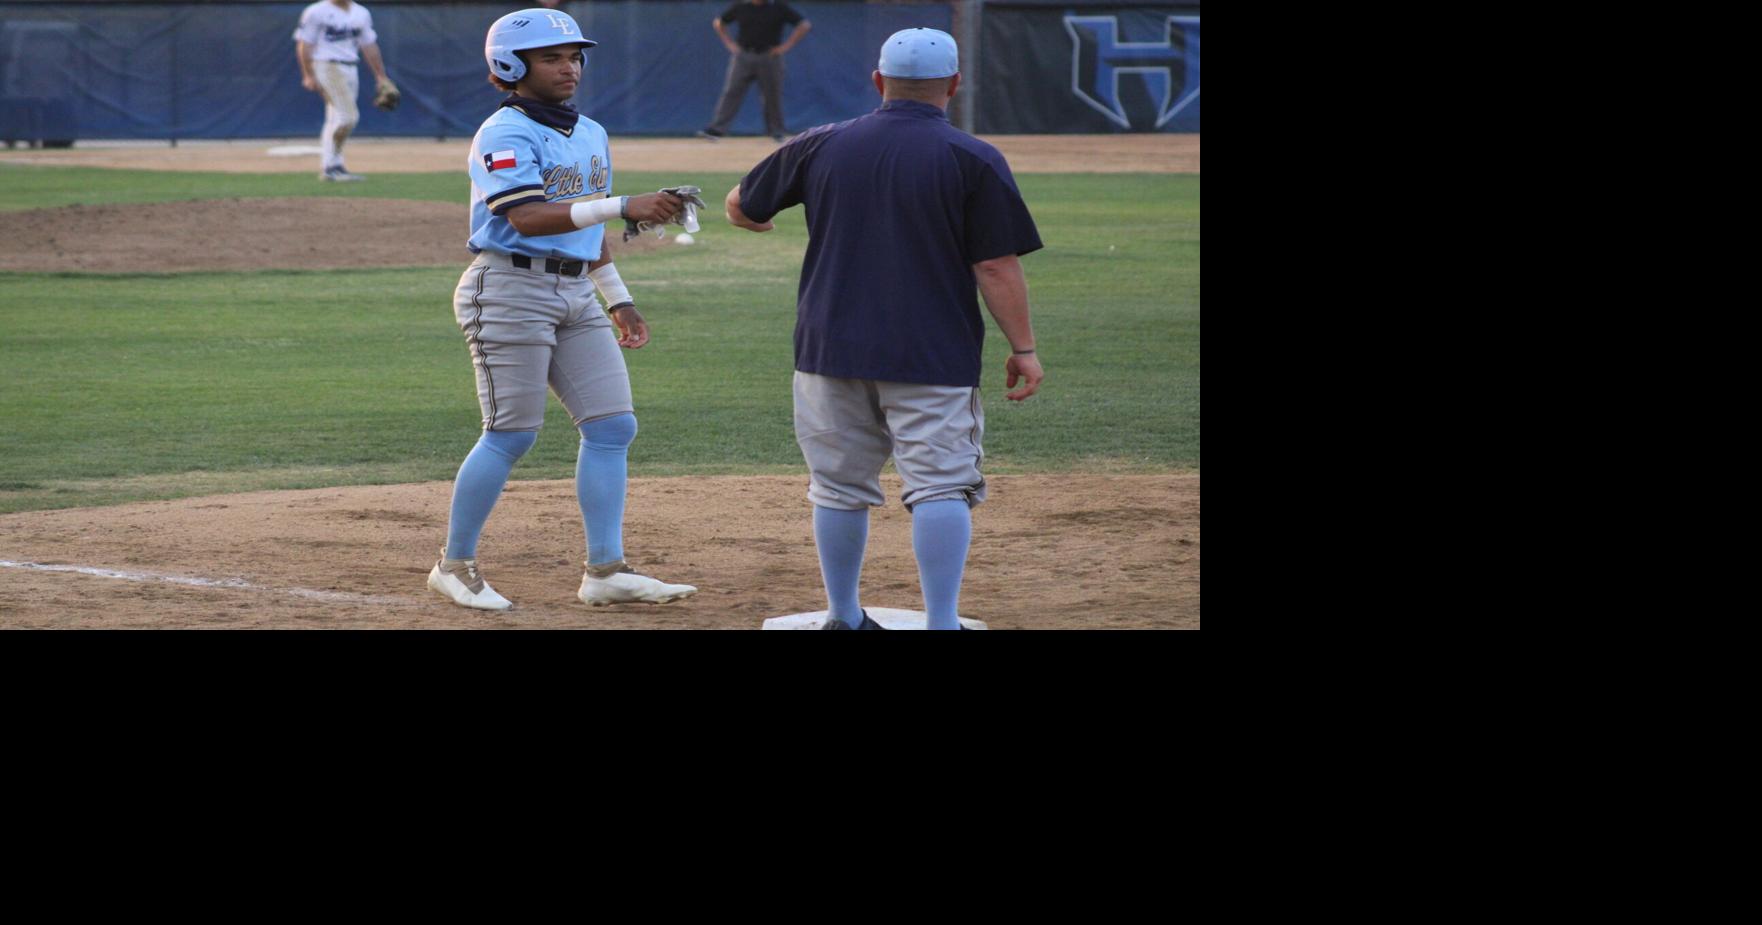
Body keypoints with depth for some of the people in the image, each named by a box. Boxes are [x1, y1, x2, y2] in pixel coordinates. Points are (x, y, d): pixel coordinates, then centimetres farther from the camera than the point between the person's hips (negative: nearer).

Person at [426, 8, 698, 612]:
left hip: (576, 297, 8)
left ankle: (605, 572, 2)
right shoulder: (503, 136, -12)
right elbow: (528, 218, -25)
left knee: (613, 426, 0)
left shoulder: (591, 136, 15)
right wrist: (623, 207, -33)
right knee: (512, 434, -6)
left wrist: (619, 299, 22)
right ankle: (454, 566, 8)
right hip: (510, 290, -8)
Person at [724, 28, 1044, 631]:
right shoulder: (973, 160, -6)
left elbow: (740, 206, 17)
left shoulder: (821, 147, 4)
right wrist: (1023, 348, -1)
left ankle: (843, 619, 21)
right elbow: (997, 267, -9)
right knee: (941, 486, -3)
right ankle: (942, 623, -12)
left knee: (840, 486, 14)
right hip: (932, 355, -3)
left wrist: (755, 218, 40)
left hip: (830, 349, 3)